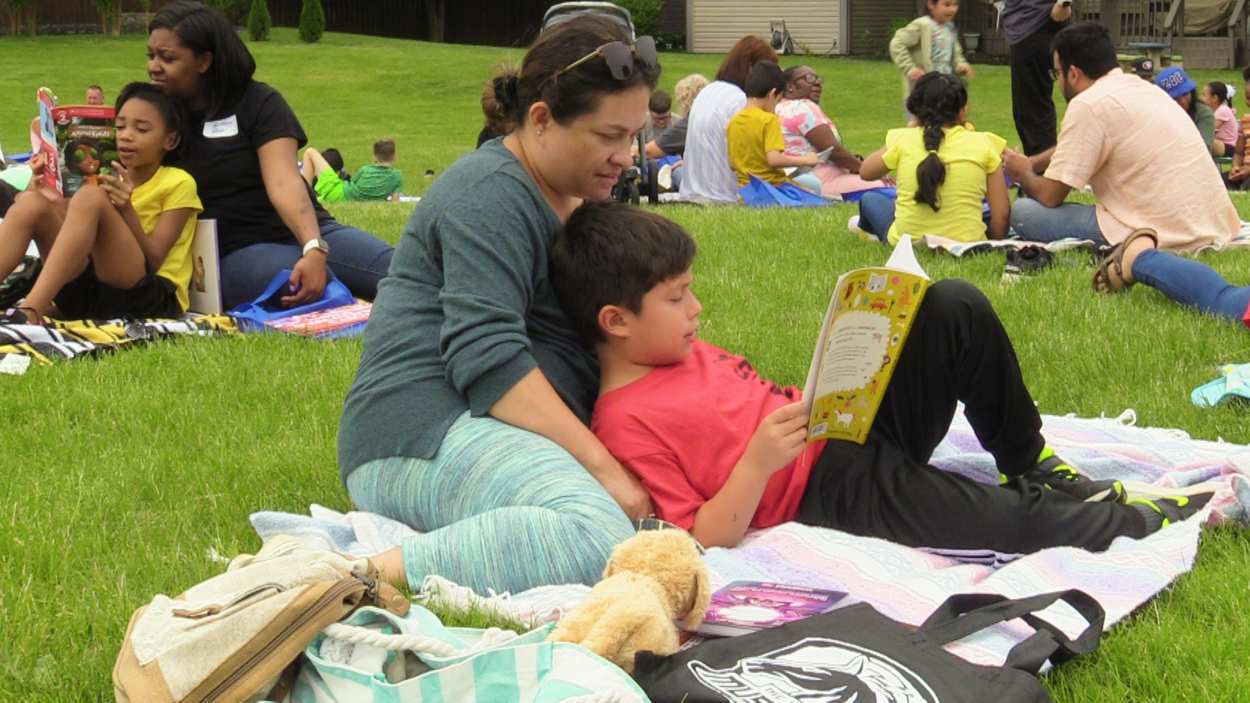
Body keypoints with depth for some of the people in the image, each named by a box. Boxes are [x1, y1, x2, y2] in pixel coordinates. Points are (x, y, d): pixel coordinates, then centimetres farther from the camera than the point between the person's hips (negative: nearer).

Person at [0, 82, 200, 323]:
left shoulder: (178, 183, 5)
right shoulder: (111, 179, 23)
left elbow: (151, 263, -5)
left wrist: (126, 210, -18)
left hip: (153, 299, -6)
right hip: (88, 294, 6)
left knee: (90, 197, -27)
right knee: (32, 203, -13)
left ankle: (29, 312, -42)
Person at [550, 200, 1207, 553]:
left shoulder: (681, 350, 10)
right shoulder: (628, 423, -18)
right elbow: (704, 540, -19)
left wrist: (805, 404, 2)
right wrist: (758, 463, -31)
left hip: (847, 421, 9)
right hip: (835, 490, -9)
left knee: (955, 306, -6)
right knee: (1012, 524, -19)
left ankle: (1030, 464, 8)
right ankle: (1140, 521, 10)